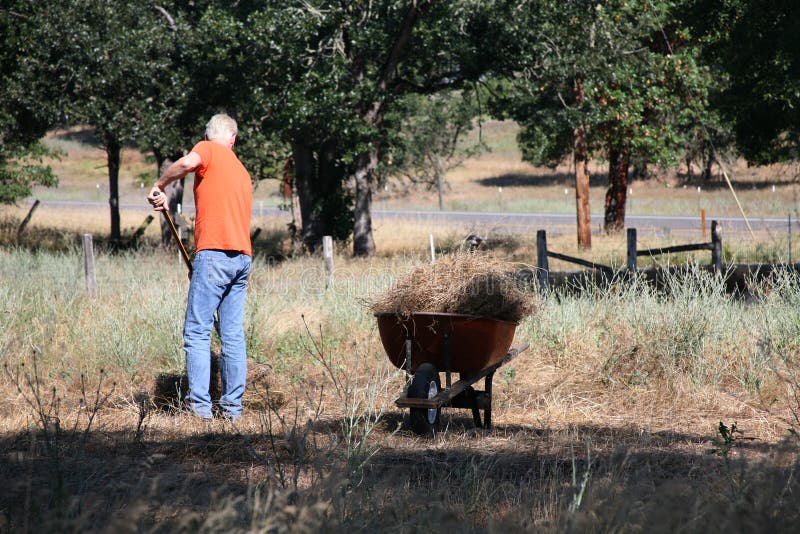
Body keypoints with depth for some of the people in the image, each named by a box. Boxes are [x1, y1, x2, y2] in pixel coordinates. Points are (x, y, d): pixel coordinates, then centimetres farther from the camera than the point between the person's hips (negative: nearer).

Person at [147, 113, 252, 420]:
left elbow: (187, 163, -21)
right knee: (233, 335, 7)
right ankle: (232, 406, 5)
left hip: (215, 253, -7)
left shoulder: (209, 150, 3)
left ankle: (200, 404, -12)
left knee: (197, 332, -6)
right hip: (242, 256, 7)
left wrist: (159, 186, -4)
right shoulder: (242, 171, 25)